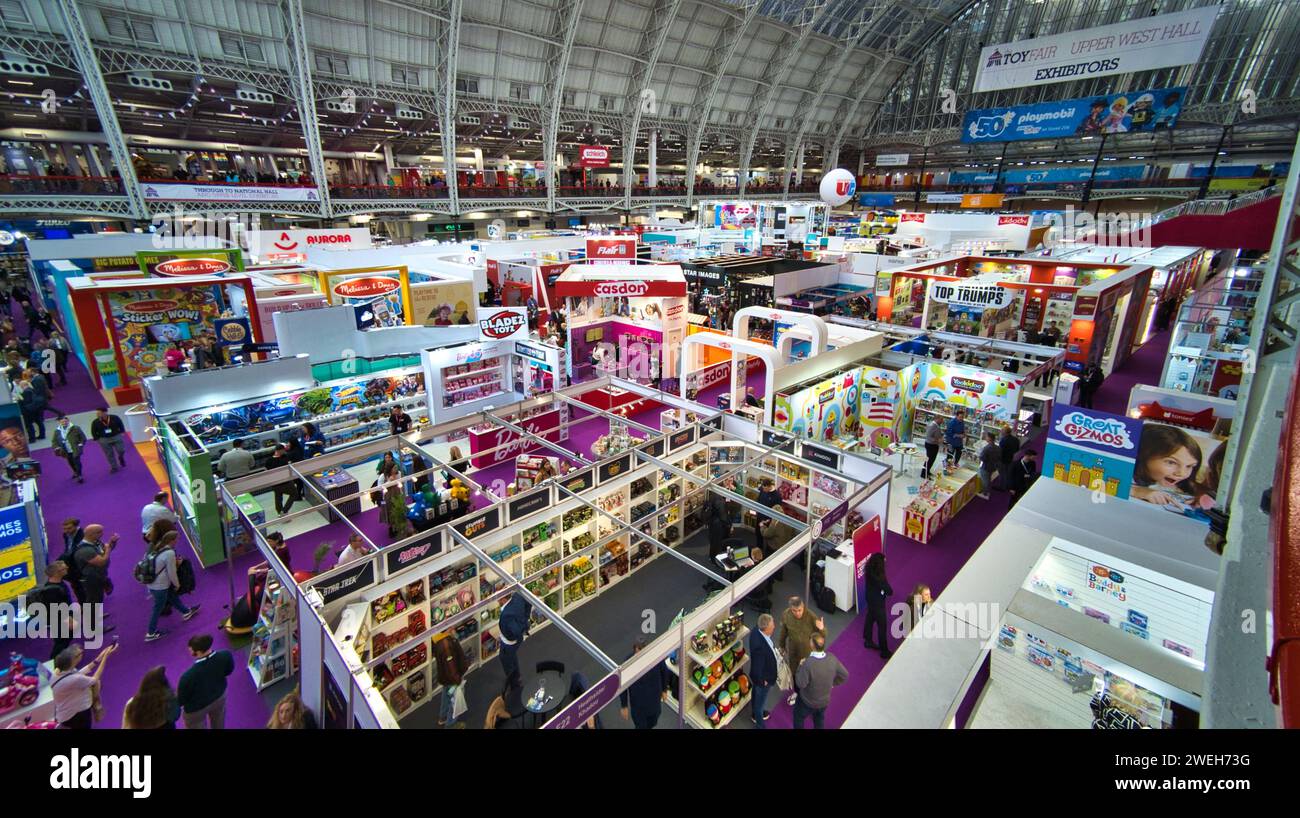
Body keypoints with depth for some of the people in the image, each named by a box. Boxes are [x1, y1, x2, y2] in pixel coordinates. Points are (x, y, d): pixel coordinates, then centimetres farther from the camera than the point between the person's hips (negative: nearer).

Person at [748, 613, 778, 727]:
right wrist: (762, 680, -17)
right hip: (763, 678, -8)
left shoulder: (756, 631, -21)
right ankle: (759, 724, 46)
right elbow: (757, 667, -32)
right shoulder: (759, 646, -46)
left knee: (756, 694, 33)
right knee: (760, 701, 20)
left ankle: (756, 713, 61)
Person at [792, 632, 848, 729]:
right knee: (820, 719, 33)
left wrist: (800, 666, -15)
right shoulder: (832, 658, -23)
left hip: (808, 701, -4)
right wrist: (833, 683, 8)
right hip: (825, 700, 4)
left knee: (798, 717, 26)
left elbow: (801, 684, -27)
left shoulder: (808, 663, -39)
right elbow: (844, 675, -8)